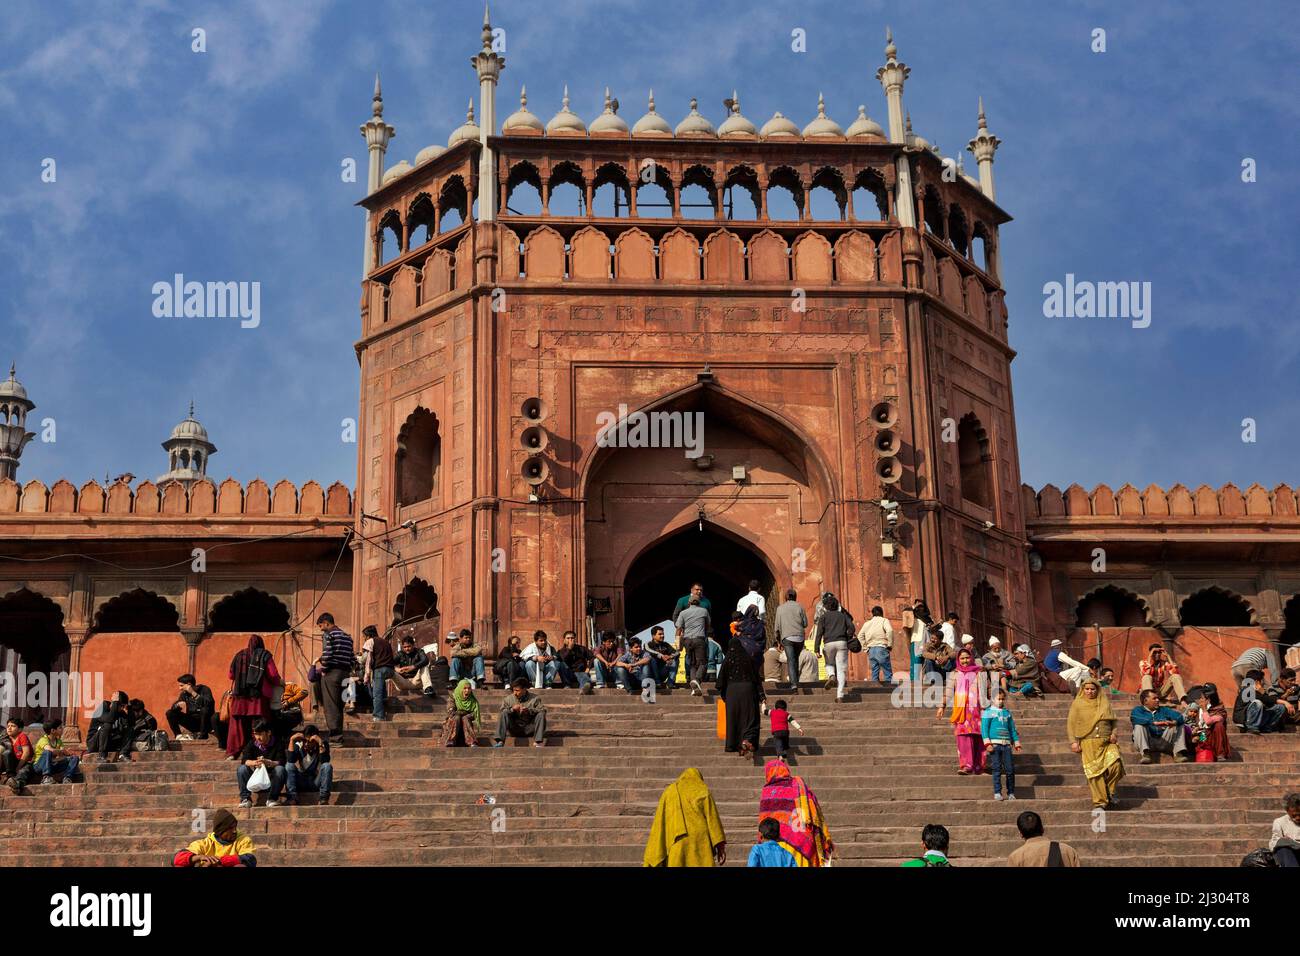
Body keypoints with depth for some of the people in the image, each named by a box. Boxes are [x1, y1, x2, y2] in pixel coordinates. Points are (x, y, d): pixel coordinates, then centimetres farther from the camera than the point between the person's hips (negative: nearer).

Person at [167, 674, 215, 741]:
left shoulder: (204, 690, -13)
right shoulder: (184, 693, 2)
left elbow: (209, 703, -31)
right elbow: (173, 707, 2)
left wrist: (194, 693, -30)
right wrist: (178, 705, -22)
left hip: (205, 721, -5)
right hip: (192, 722, 5)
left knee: (205, 710, -36)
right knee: (170, 713, -7)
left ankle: (203, 734, -22)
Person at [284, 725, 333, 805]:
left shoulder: (323, 744, -7)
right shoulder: (298, 745, -4)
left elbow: (325, 761, -25)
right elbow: (290, 760, -22)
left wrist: (321, 743, -33)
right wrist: (292, 740, -26)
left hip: (316, 781, -1)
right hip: (301, 781, 1)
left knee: (327, 766, -28)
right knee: (289, 765, -22)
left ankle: (324, 798, -30)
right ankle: (292, 798, -30)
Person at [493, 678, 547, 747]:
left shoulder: (534, 698, 1)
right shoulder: (509, 698, 5)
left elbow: (543, 710, -9)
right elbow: (501, 711, 0)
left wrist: (529, 710, -23)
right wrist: (512, 709, -18)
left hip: (529, 729, -1)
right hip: (514, 729, 1)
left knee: (541, 714, -22)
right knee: (504, 713, -20)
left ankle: (538, 741, -30)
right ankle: (499, 741, -32)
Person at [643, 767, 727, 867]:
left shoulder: (669, 792, 19)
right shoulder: (703, 791, 12)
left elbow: (659, 824, 14)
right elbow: (713, 818, 1)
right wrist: (720, 847, -3)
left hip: (677, 845, 2)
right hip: (699, 842, -2)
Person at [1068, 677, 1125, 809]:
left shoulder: (1104, 703, 16)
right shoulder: (1077, 704, 9)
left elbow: (1113, 720, 21)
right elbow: (1071, 724, 7)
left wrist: (1114, 733, 2)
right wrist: (1073, 741, -3)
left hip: (1107, 742, 2)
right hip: (1089, 743, -2)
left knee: (1116, 765, -16)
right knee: (1095, 772, -8)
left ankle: (1109, 792, 7)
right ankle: (1100, 801, -1)